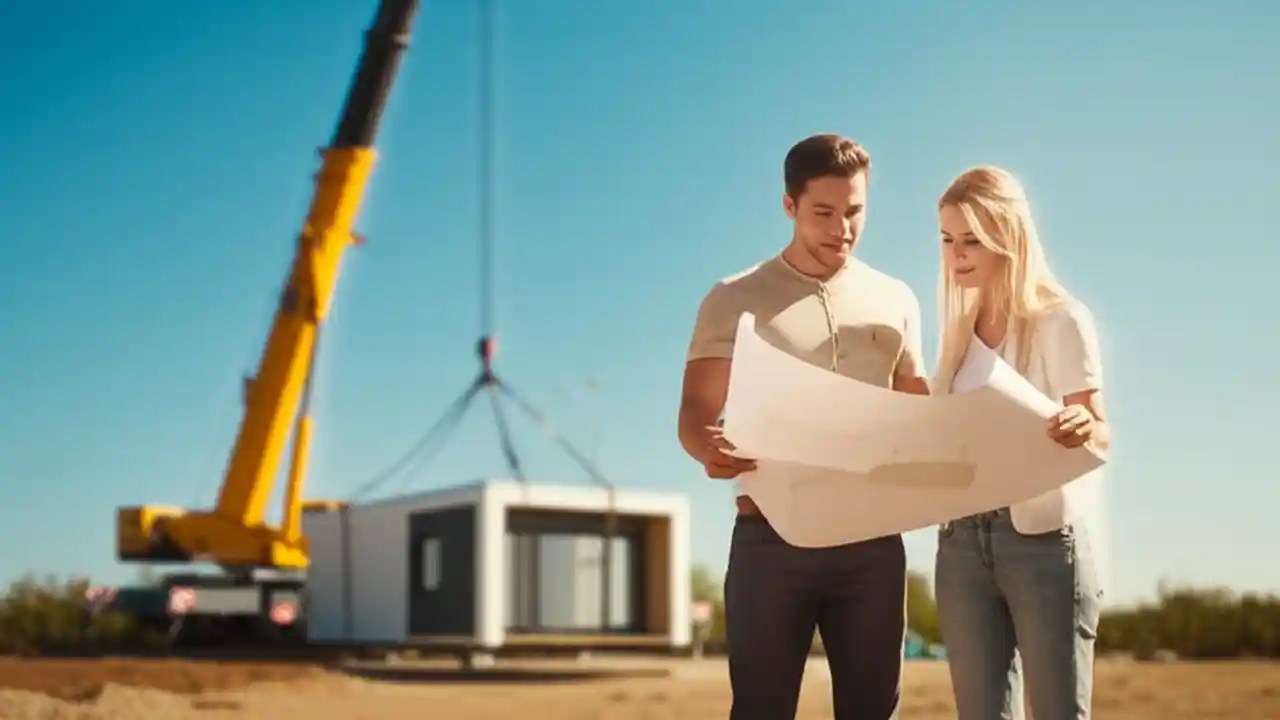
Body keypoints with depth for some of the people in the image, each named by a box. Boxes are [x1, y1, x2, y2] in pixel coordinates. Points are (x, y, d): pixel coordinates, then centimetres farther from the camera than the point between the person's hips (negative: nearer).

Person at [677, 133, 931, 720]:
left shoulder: (894, 301, 12)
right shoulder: (736, 300, 3)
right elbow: (694, 416, -1)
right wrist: (710, 449, -25)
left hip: (871, 538, 3)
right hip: (771, 536, -3)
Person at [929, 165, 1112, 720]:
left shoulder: (1061, 320, -5)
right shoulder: (959, 331, 13)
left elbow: (1100, 435, -10)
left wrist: (1083, 429, -32)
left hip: (1045, 535, -6)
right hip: (962, 540, 6)